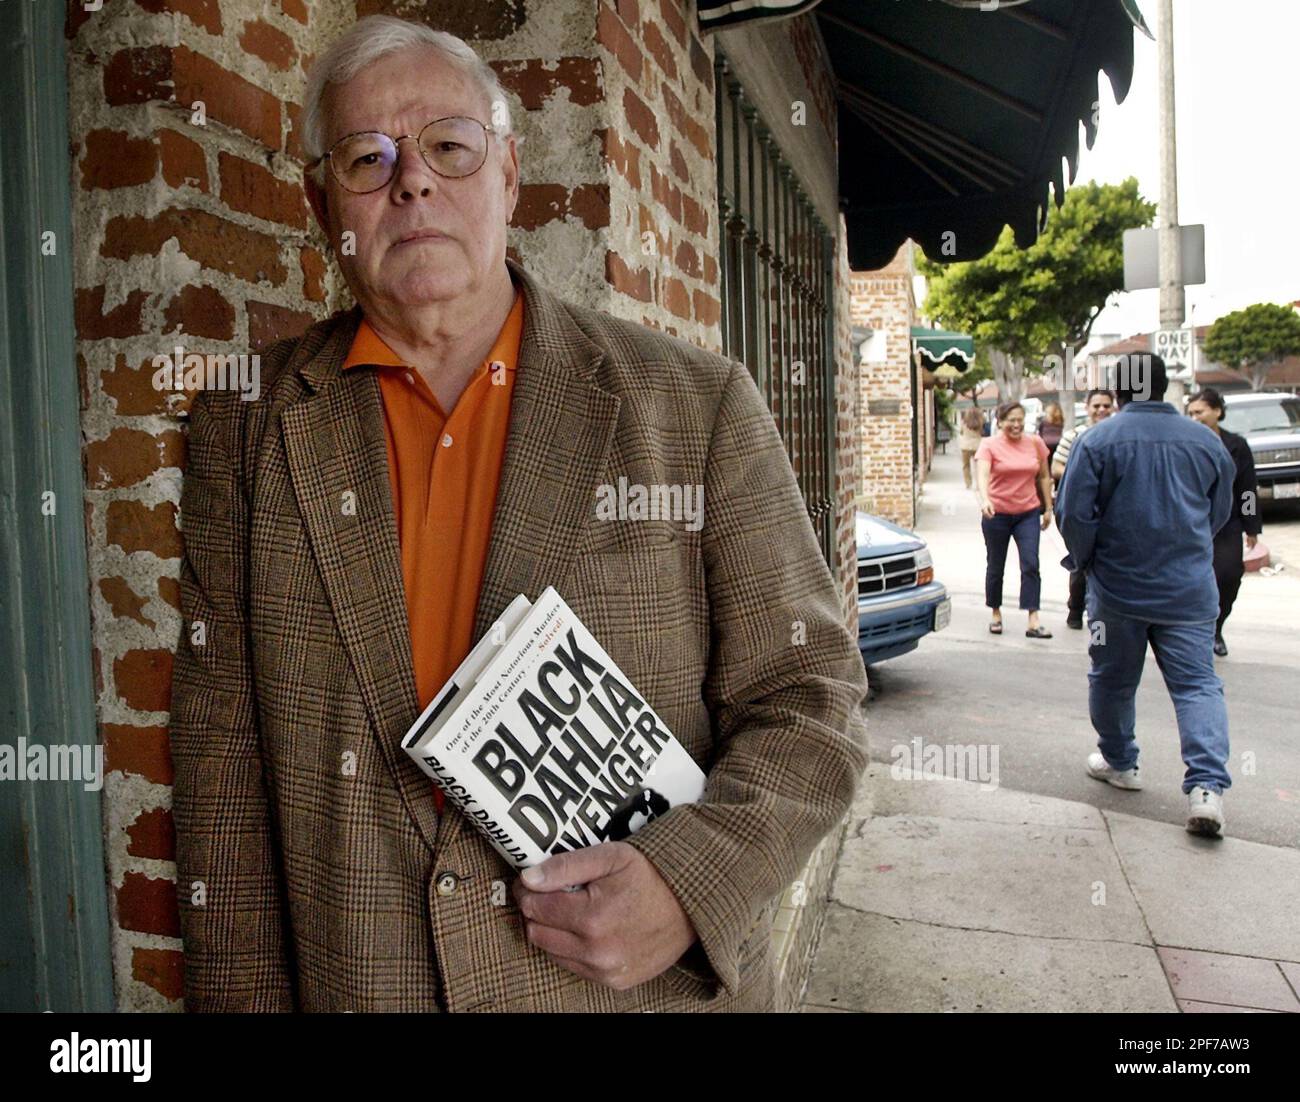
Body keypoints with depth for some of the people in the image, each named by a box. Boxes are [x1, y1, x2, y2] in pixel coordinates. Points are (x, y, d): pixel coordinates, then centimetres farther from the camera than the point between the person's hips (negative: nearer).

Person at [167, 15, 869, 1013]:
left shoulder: (698, 405, -7)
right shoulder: (250, 423, -1)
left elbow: (810, 702, -5)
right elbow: (223, 752, -1)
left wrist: (688, 883, -19)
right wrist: (243, 995, -3)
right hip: (351, 987, 2)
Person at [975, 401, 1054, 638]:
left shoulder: (1035, 443, 2)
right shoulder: (989, 445, -8)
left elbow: (1044, 477, 11)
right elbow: (982, 475, -23)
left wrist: (1048, 508, 10)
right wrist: (984, 499, -40)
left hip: (1028, 513, 2)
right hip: (997, 513, -2)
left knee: (1031, 565, -7)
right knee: (995, 567, 11)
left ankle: (1033, 621, -8)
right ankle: (996, 613, 27)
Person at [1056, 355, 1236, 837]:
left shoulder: (1097, 440, -9)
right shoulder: (1205, 440, 5)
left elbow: (1072, 512, -12)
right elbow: (1220, 512, 17)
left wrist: (1084, 560, 6)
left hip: (1117, 587, -2)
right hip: (1189, 589, 2)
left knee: (1112, 679, 15)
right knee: (1197, 683, 3)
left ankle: (1118, 762, 30)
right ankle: (1207, 785, -10)